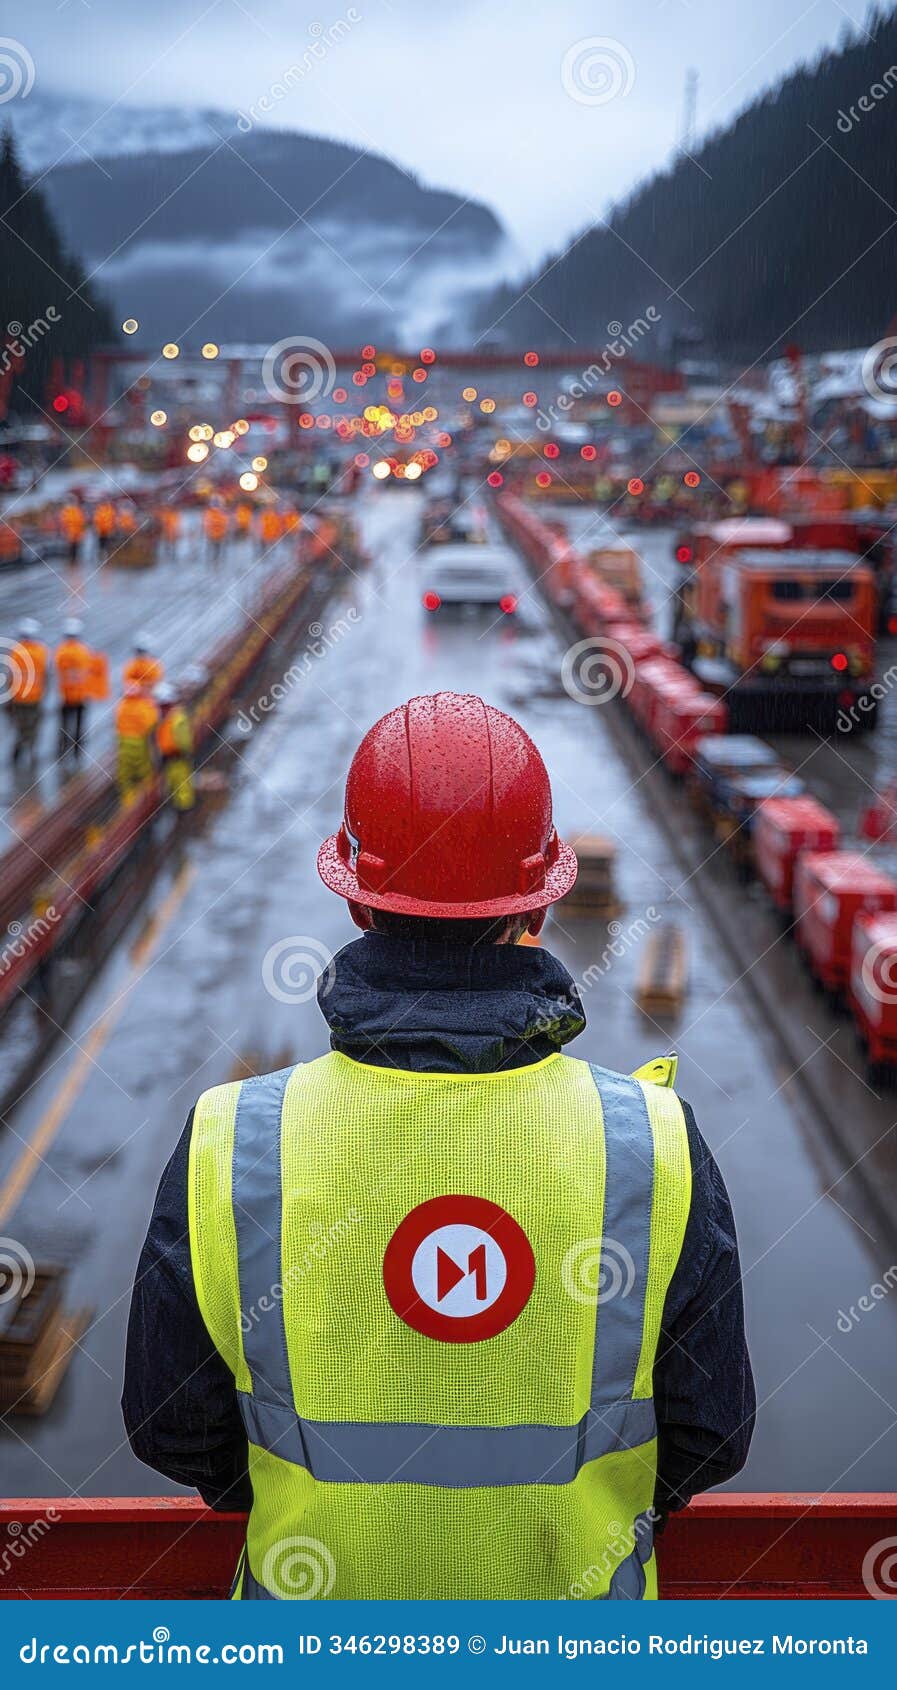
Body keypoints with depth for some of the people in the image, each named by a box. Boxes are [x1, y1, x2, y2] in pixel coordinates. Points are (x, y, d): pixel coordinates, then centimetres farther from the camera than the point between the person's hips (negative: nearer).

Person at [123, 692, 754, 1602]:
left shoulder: (228, 1148, -24)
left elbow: (173, 1428, -9)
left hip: (320, 1588, 0)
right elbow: (711, 1433, -10)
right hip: (569, 1588, 0)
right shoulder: (657, 1146, -23)